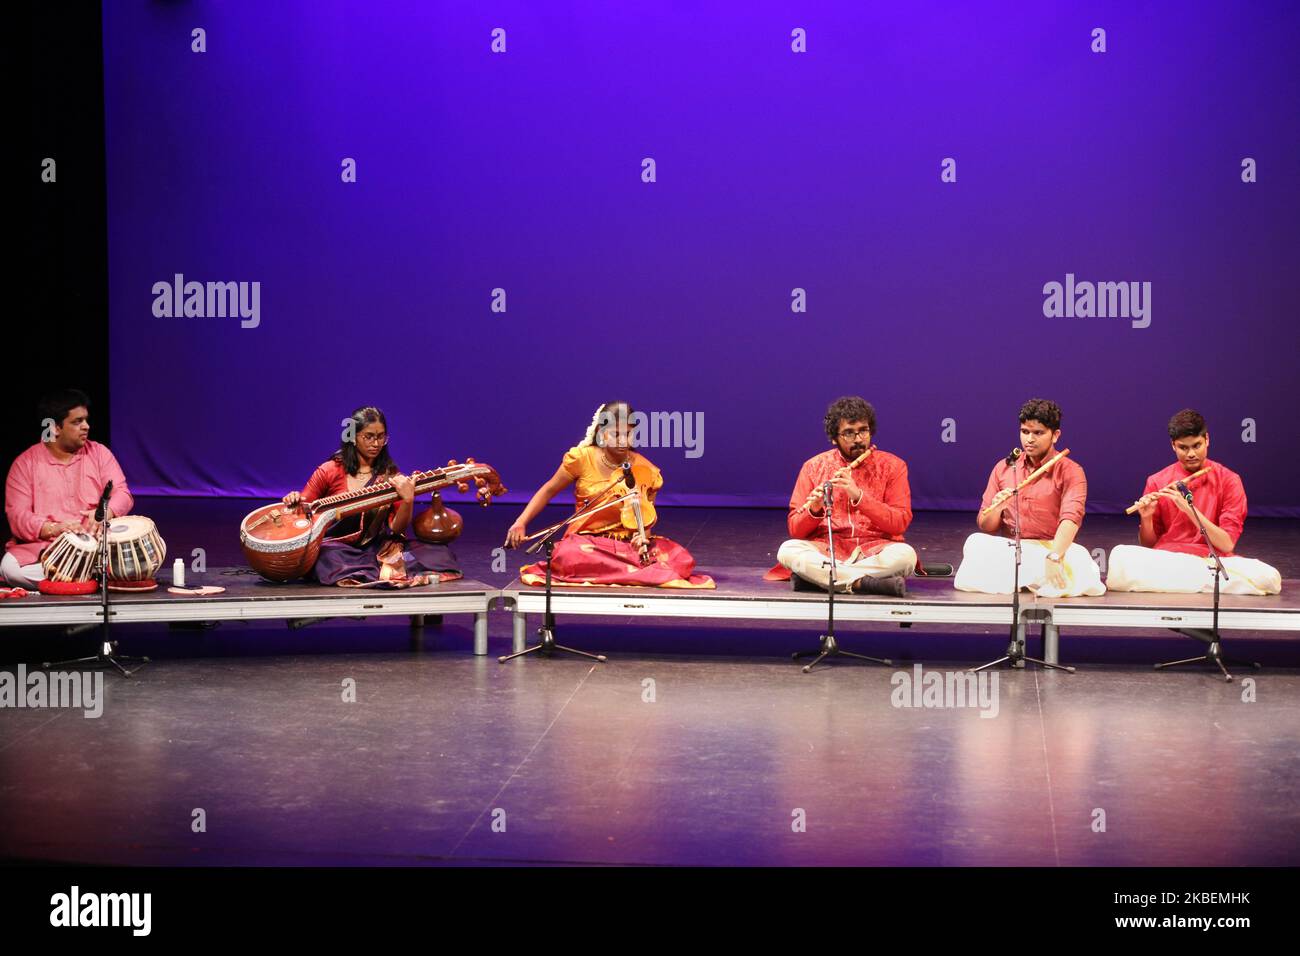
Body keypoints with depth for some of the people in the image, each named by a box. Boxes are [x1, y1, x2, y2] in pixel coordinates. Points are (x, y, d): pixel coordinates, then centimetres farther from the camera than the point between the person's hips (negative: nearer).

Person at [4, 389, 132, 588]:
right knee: (10, 566, -32)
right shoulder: (25, 463, 3)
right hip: (42, 546, -1)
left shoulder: (100, 453, 11)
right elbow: (17, 514, -6)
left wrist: (105, 512, -20)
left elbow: (122, 494, 4)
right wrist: (52, 529, -25)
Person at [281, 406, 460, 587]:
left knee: (439, 553, -19)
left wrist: (407, 500, -18)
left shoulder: (391, 477, 7)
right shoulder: (329, 471, 2)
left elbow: (396, 528, 0)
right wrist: (294, 501, -16)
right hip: (335, 547, -2)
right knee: (329, 556, -40)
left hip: (376, 548, 2)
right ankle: (390, 574, -27)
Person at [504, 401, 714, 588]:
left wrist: (643, 536, -19)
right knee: (568, 556, -39)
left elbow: (646, 516, 5)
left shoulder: (644, 470, -2)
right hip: (585, 542, -1)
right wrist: (521, 523, -4)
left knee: (681, 559, -23)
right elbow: (548, 491, 7)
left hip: (628, 543, 1)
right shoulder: (582, 458, -5)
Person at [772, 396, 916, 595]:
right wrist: (814, 511, -19)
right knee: (788, 551, -29)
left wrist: (858, 496, -18)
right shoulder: (814, 467, 7)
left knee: (905, 555, -33)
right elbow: (795, 530, 3)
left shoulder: (892, 466, 4)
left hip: (874, 551, -1)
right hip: (826, 551, 1)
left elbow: (900, 523, -8)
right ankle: (866, 583, -32)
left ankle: (816, 576, -25)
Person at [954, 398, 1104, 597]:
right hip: (1007, 549, 2)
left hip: (1051, 548, -2)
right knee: (976, 542, -28)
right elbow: (985, 527, 12)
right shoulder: (1004, 468, 10)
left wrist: (1053, 557, -38)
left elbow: (1071, 518, -21)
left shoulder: (1070, 472, -3)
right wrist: (996, 509, -13)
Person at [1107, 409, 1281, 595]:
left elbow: (1227, 544, -6)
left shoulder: (1228, 480, 3)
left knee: (1268, 578, -30)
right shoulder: (1157, 482, 8)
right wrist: (1146, 518, -8)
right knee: (1120, 557, -32)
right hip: (1165, 561, 1)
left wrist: (1189, 508, -15)